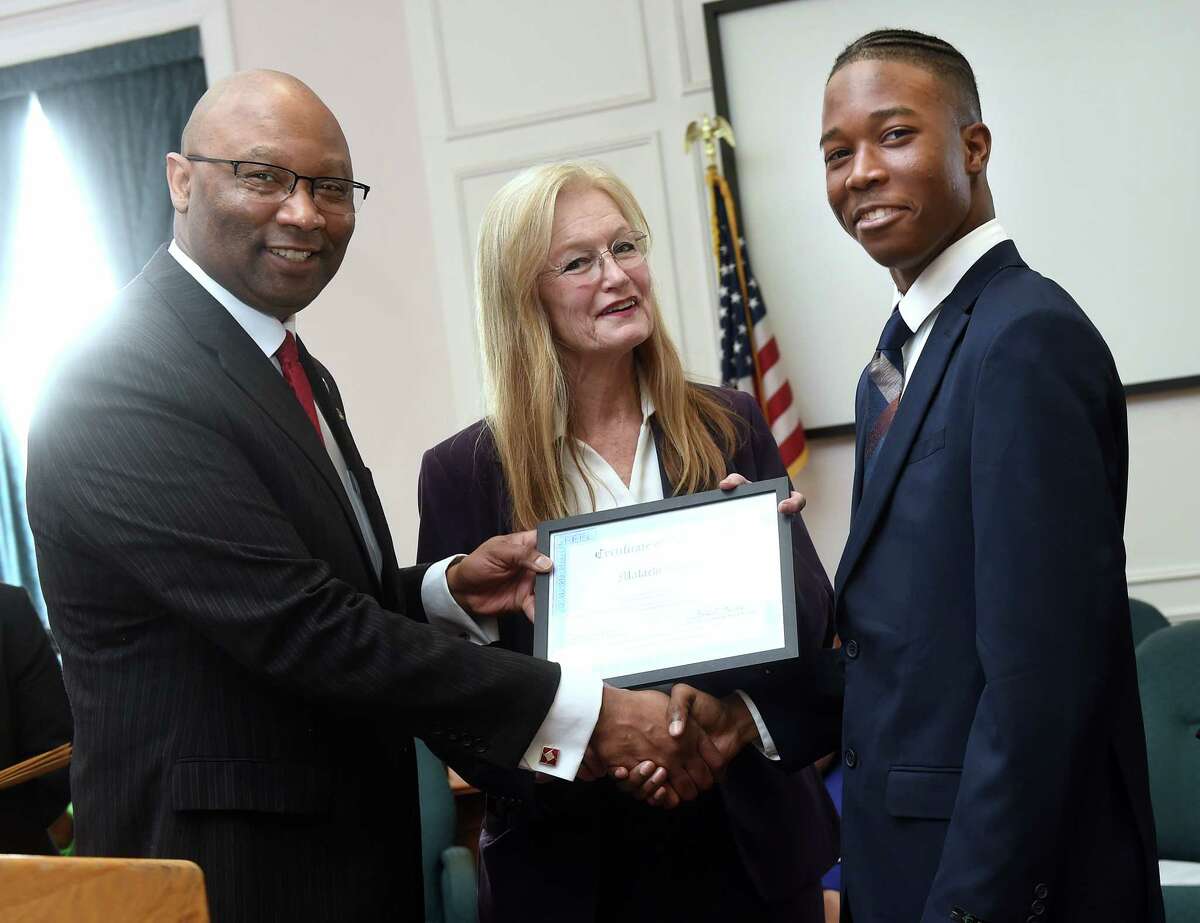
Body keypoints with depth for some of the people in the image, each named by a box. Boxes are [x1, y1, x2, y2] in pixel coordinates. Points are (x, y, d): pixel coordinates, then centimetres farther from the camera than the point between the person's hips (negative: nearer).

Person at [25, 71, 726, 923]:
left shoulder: (297, 373, 11)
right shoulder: (123, 381, -19)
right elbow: (298, 629, -25)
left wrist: (446, 588, -2)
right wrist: (583, 714, -24)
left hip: (365, 853, 9)